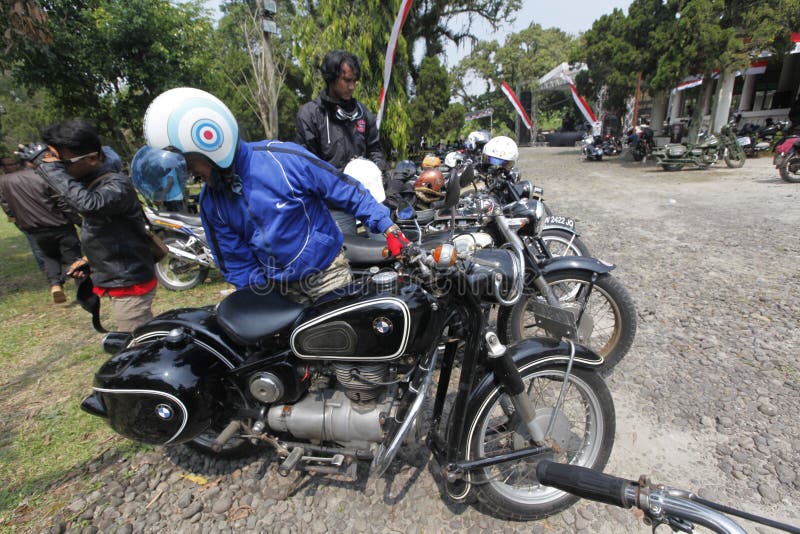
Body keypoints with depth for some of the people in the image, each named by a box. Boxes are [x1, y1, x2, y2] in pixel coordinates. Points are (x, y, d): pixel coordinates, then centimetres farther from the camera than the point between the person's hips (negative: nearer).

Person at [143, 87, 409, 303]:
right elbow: (236, 261, 5)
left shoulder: (283, 159, -20)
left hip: (327, 276, -4)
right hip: (279, 290, 5)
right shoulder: (210, 201, -1)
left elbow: (346, 191, -13)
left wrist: (388, 228, -14)